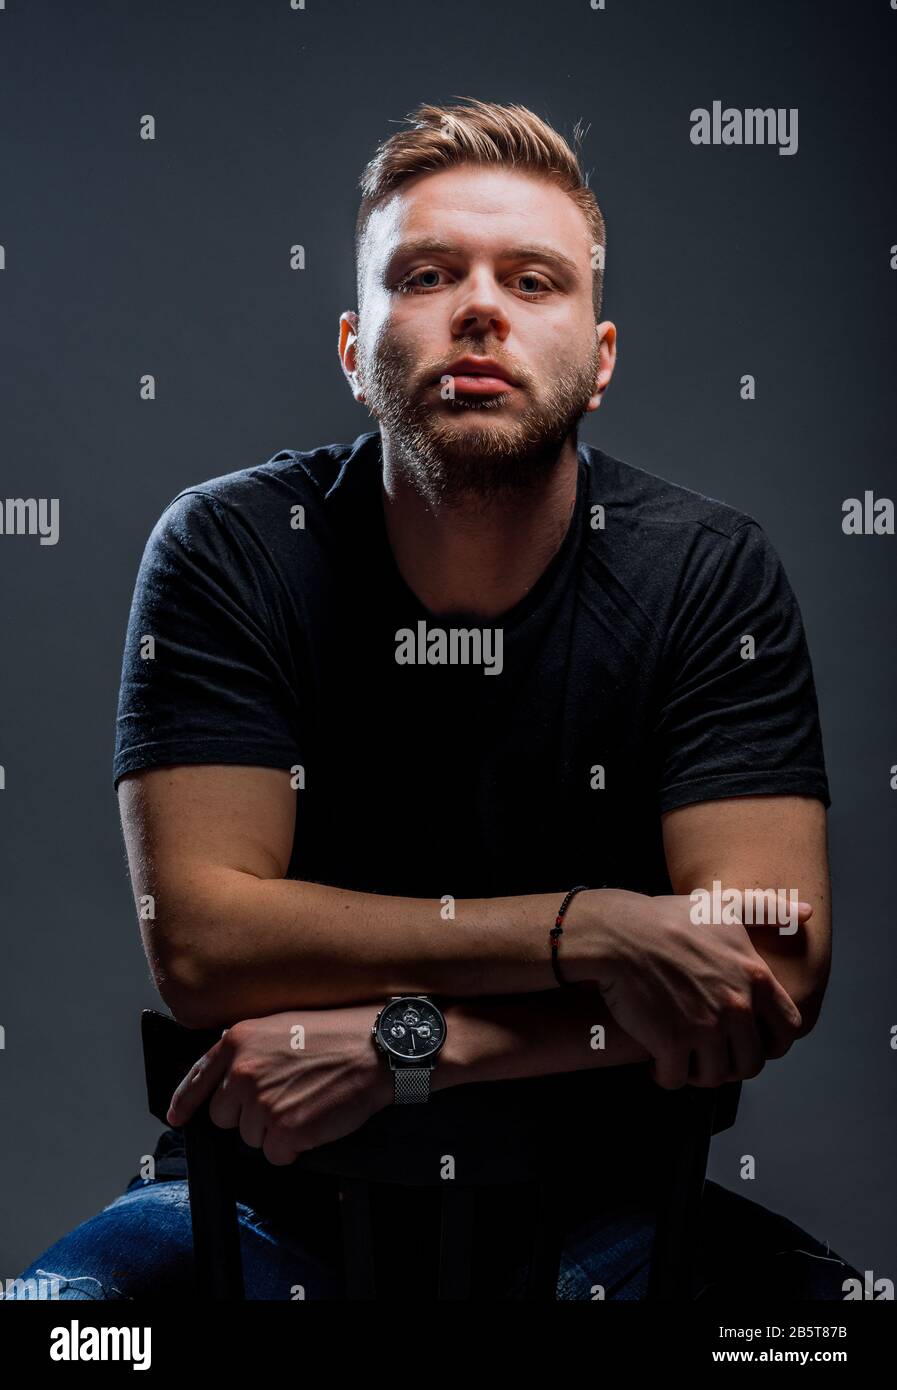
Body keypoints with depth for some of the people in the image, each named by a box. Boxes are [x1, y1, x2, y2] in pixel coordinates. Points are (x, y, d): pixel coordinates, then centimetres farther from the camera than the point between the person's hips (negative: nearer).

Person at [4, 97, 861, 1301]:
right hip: (272, 1193, 0)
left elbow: (774, 977, -13)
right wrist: (590, 930, -22)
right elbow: (199, 942, -15)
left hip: (595, 1204, 1)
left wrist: (402, 1041, -21)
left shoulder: (709, 571, -6)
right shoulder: (226, 552, -7)